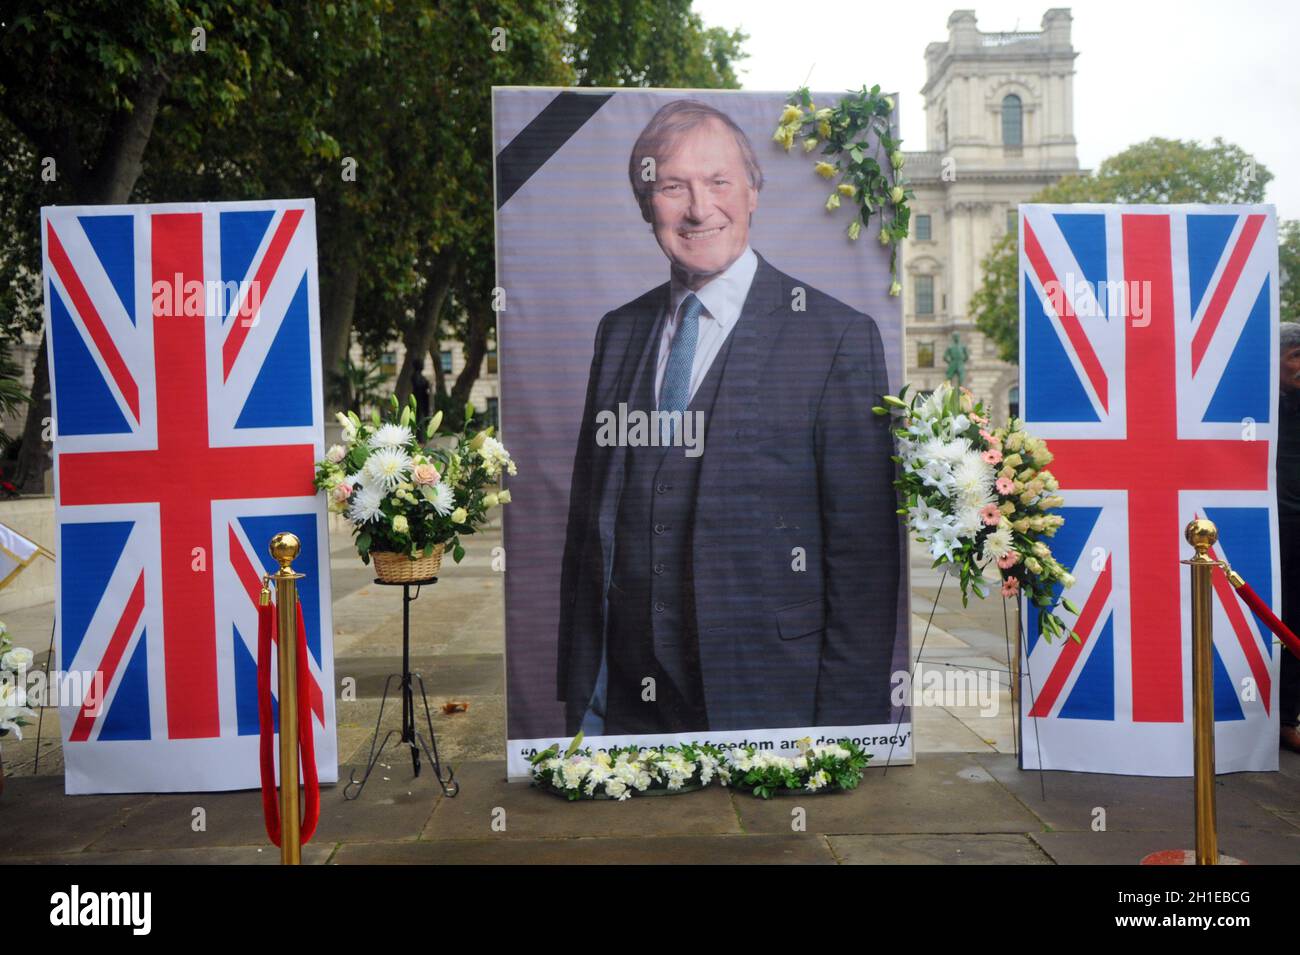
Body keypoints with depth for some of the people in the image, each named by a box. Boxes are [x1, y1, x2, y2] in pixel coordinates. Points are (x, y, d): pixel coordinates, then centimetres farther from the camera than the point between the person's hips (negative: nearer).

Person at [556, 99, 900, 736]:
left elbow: (864, 556, -9)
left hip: (766, 707, -4)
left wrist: (846, 730, -10)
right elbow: (587, 522, 9)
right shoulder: (619, 331, 7)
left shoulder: (839, 337, -9)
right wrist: (579, 695, 8)